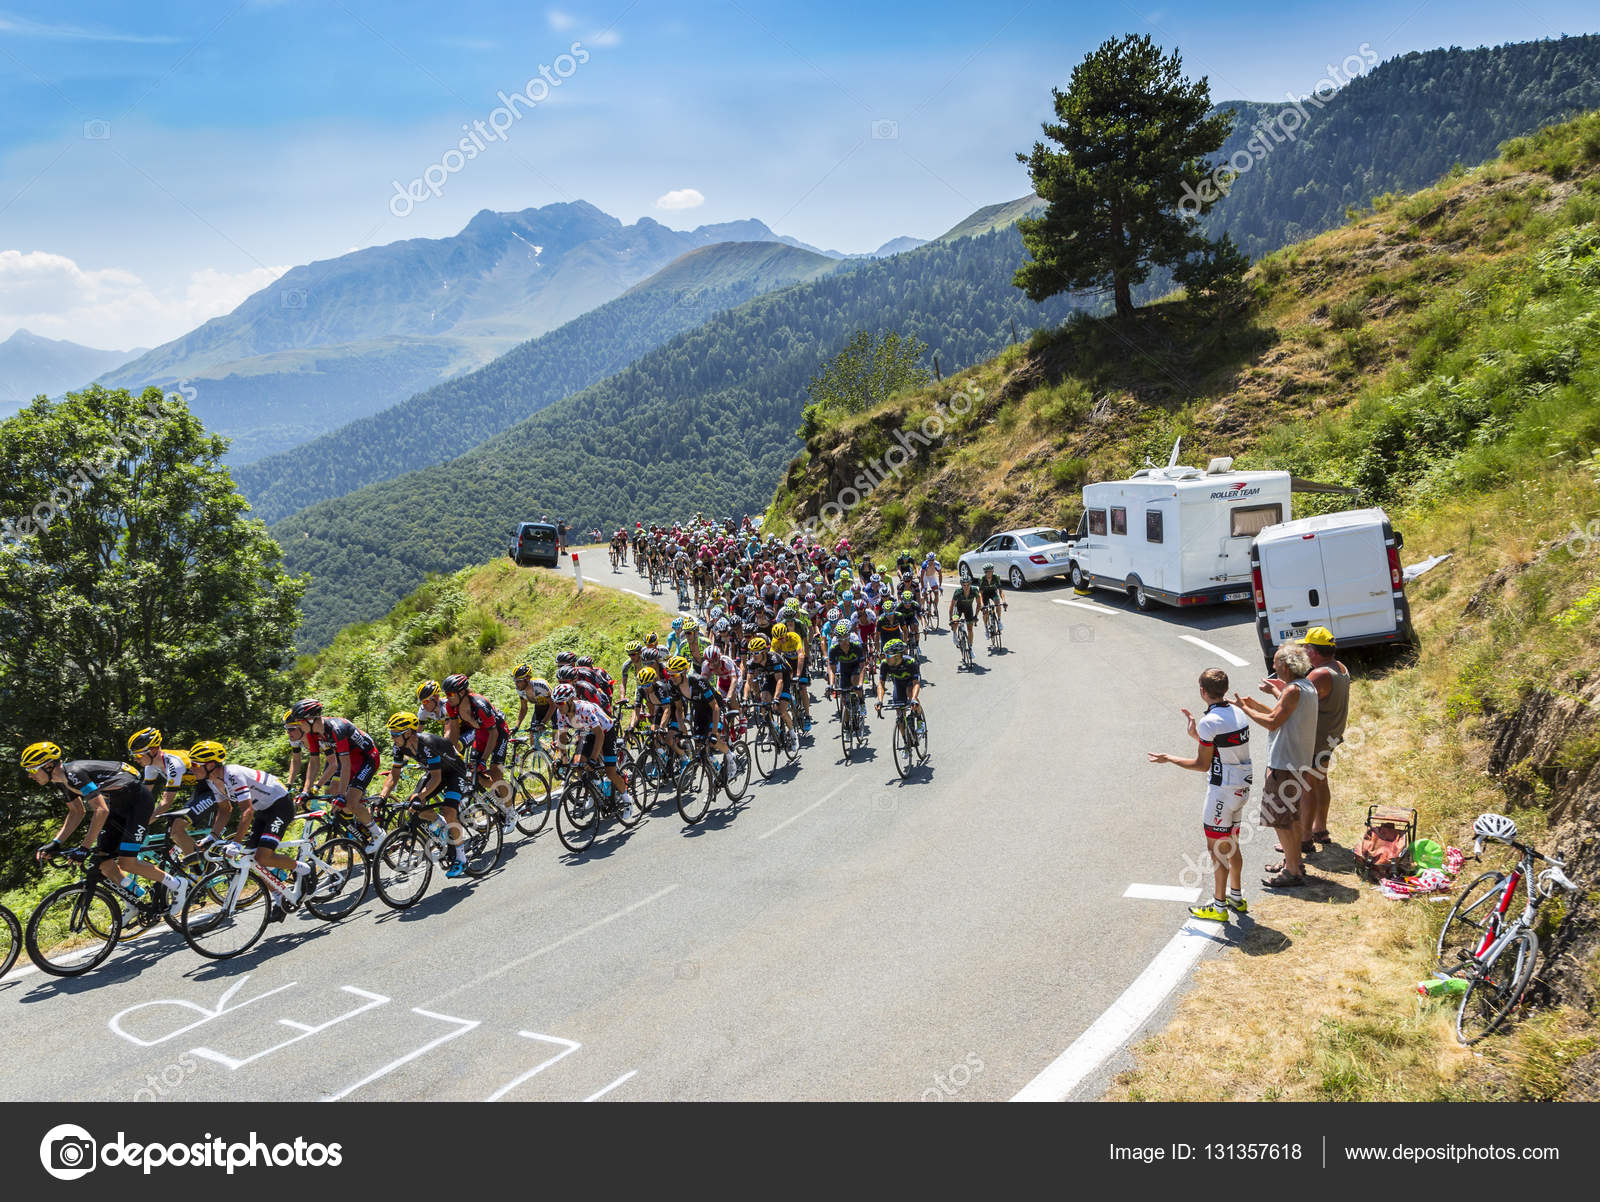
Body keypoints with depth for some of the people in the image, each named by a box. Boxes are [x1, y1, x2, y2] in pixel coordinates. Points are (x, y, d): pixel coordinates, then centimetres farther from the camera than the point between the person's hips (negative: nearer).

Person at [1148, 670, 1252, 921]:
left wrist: (1169, 759, -4)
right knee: (1231, 844, 21)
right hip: (1242, 787, 9)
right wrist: (1197, 735, 19)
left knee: (1217, 848, 3)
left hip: (1222, 791, -9)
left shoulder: (1209, 722, -20)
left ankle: (1219, 906, 12)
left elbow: (1203, 765, -14)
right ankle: (1237, 897, 32)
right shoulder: (1238, 713, 5)